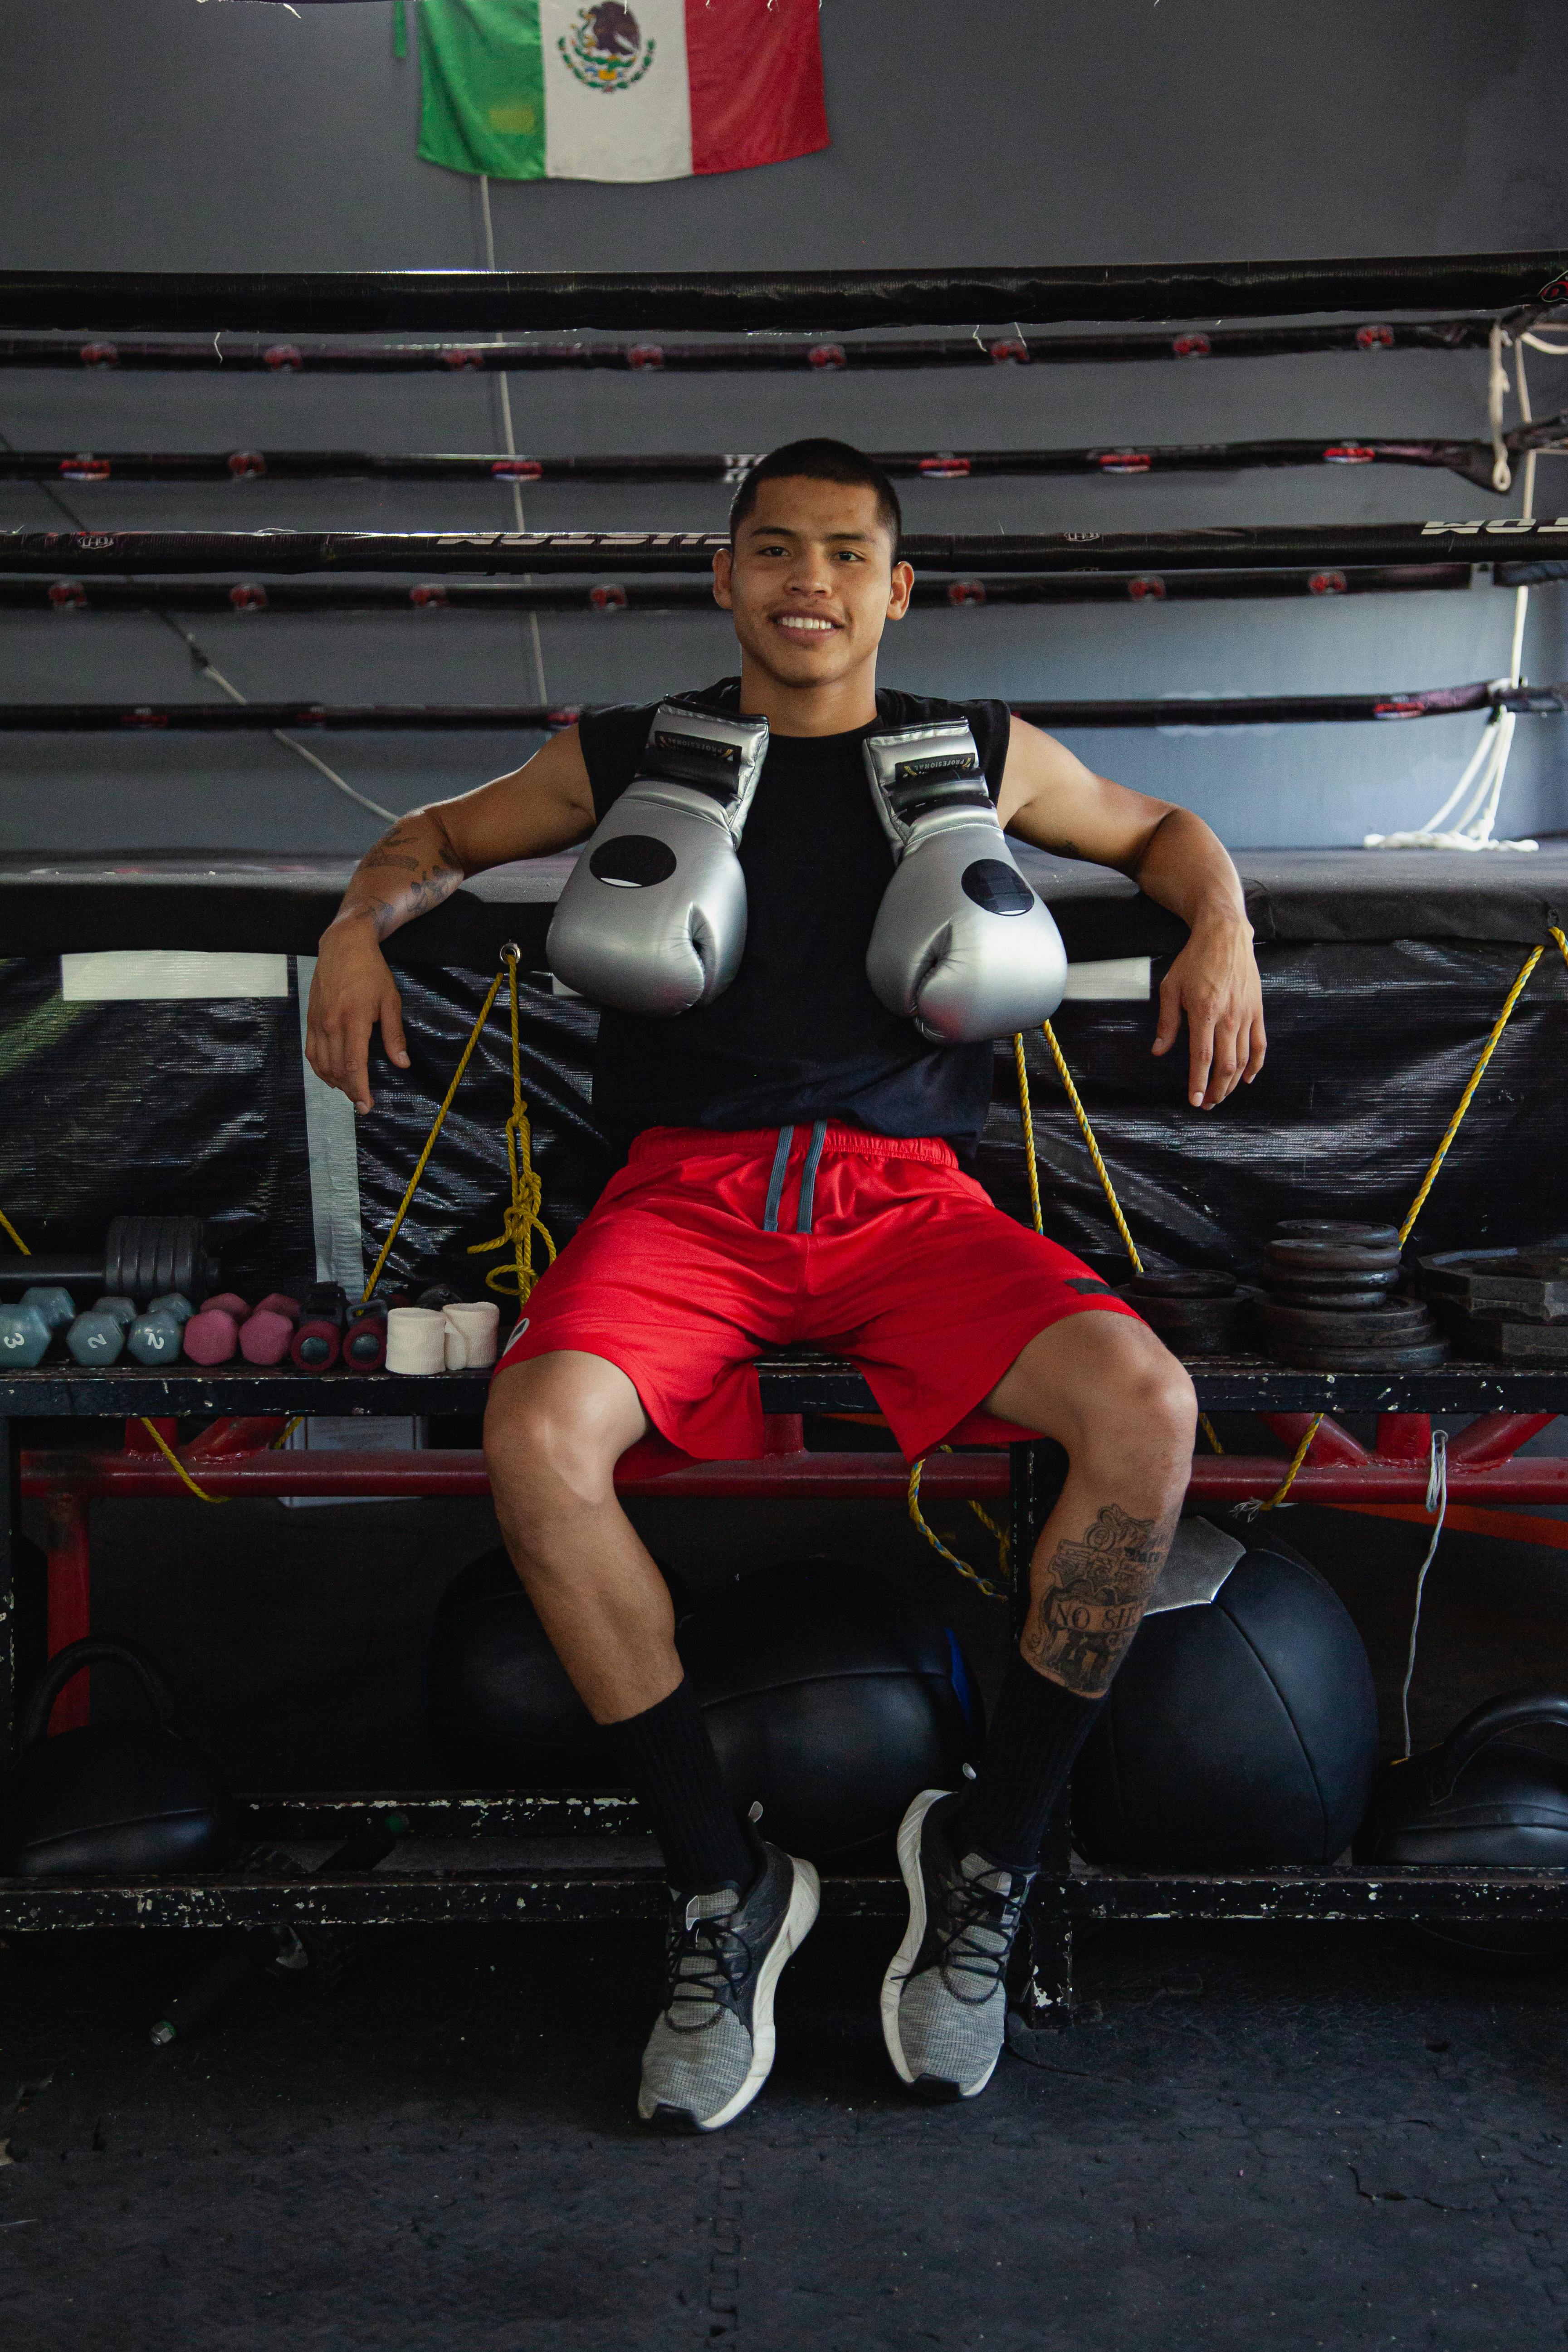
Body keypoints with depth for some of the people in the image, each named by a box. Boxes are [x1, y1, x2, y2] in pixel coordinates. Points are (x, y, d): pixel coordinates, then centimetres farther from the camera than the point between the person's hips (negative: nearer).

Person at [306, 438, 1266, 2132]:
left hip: (909, 1191, 1)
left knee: (1147, 1405, -30)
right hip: (687, 1190, 0)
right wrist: (360, 925, 7)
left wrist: (1221, 927, 8)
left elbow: (1160, 829, 30)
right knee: (537, 1437, -33)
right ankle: (720, 1882, -14)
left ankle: (988, 1855, -9)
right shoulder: (630, 759, 16)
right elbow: (442, 835, 28)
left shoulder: (982, 759, 16)